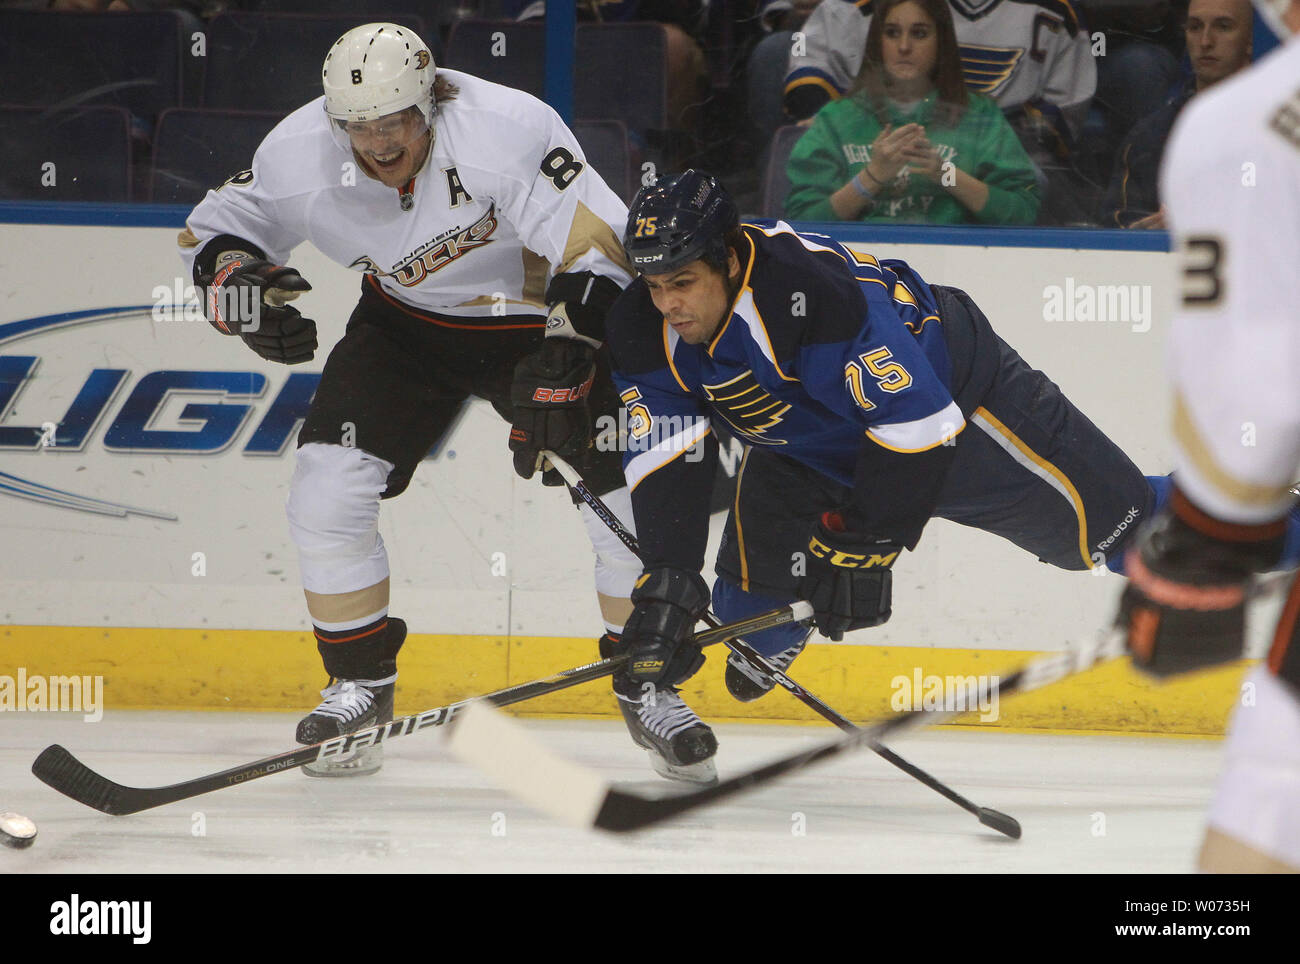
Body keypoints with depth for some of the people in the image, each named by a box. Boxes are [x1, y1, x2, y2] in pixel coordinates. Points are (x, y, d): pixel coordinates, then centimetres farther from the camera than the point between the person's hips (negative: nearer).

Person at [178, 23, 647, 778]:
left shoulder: (508, 129, -33)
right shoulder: (300, 152, -20)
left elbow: (599, 248, -31)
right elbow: (218, 225, -3)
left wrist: (560, 371, -37)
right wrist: (238, 281, -25)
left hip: (536, 318, -3)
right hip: (407, 323, 3)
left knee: (634, 503, -9)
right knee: (327, 492, -11)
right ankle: (361, 686, 7)